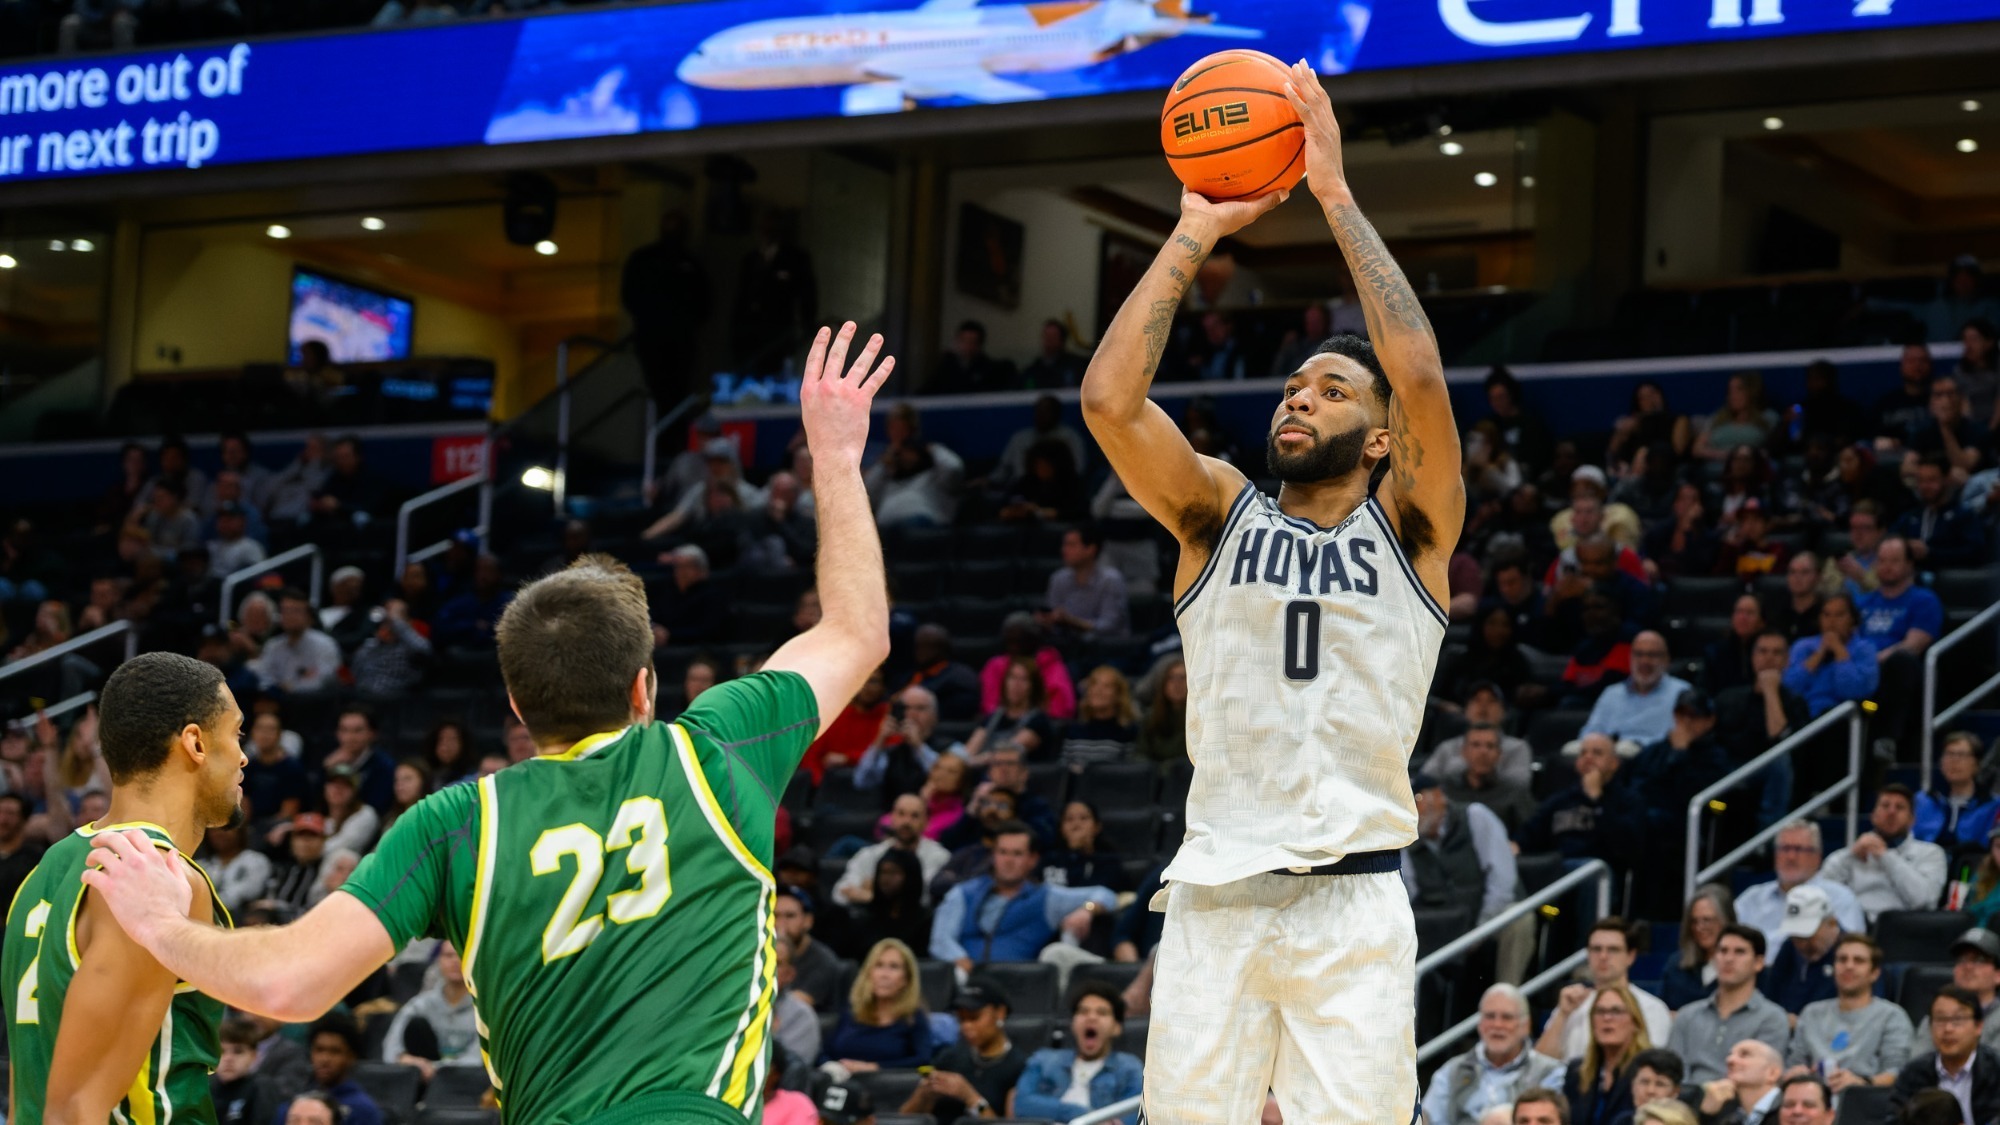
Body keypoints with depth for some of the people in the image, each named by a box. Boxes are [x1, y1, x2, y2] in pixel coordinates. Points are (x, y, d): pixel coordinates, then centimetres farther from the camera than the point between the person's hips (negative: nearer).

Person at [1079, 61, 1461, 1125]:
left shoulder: (1409, 529, 7)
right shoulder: (1220, 512, 12)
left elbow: (1422, 375, -10)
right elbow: (1108, 399, -3)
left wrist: (1336, 196, -7)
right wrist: (1195, 235, -2)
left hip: (1353, 904, -2)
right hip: (1215, 898, 2)